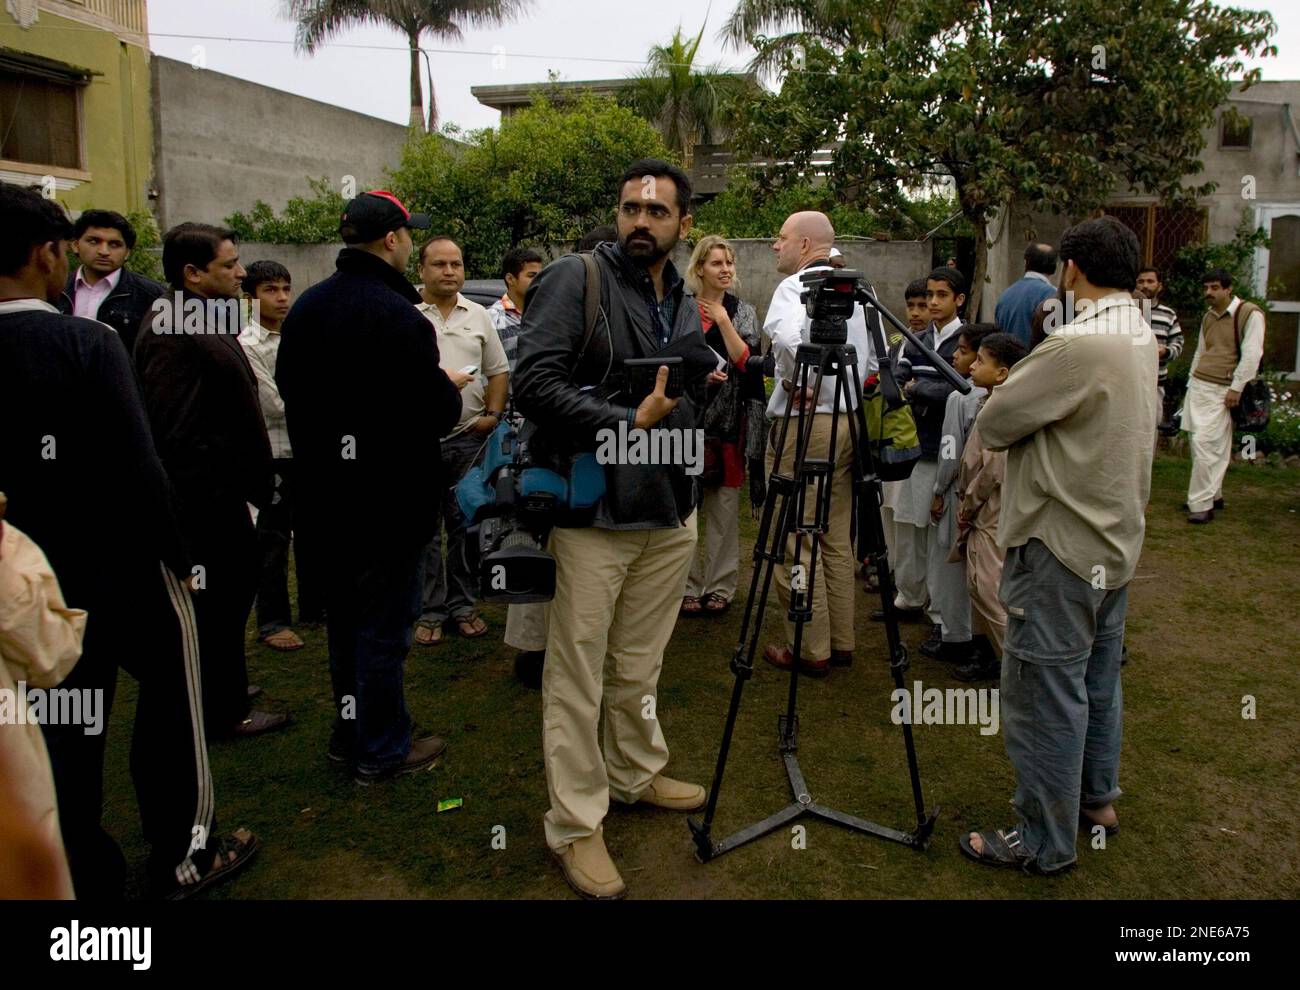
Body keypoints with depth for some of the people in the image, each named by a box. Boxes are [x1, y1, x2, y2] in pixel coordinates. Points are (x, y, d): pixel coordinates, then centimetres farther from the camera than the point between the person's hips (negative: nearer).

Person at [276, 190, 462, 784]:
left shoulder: (306, 307, 4)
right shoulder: (395, 315, -22)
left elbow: (290, 387, 13)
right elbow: (437, 413, -22)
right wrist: (450, 388, -2)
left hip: (325, 495, 8)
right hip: (389, 500, -8)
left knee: (344, 618, 20)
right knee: (384, 625, 5)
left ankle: (349, 733, 34)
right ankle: (382, 750, 18)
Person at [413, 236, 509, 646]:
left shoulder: (478, 315, 12)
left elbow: (498, 371, 15)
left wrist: (493, 415, 2)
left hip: (468, 436, 3)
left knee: (467, 526, 9)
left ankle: (463, 605, 21)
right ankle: (429, 610, 13)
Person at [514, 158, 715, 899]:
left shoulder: (685, 303, 15)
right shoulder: (575, 280, -7)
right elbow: (535, 381, -18)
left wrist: (706, 380, 3)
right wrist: (626, 421, -20)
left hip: (670, 511, 7)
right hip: (594, 510, -6)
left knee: (641, 665, 18)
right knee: (578, 673, 1)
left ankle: (638, 774, 37)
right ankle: (576, 825, 13)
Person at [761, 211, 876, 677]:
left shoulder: (794, 287, -10)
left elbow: (787, 337, -30)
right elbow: (873, 358, 19)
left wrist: (801, 385, -16)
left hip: (803, 425, -8)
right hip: (846, 421, 8)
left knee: (796, 543, 0)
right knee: (837, 540, 13)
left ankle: (810, 649, 5)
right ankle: (840, 641, 20)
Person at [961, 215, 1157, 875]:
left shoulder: (1078, 347, -23)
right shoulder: (1142, 339, 8)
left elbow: (993, 425, -16)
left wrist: (1011, 390, 4)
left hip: (1061, 548, -10)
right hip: (1116, 541, 10)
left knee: (1045, 696, 1)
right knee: (1098, 679, 22)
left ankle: (1044, 842, 13)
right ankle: (1096, 798, 38)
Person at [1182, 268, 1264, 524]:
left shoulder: (1249, 314, -7)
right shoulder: (1209, 317, 16)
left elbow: (1252, 354, -12)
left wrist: (1236, 388, -15)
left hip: (1222, 390, -7)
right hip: (1198, 385, 7)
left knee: (1205, 444, -15)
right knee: (1199, 443, 8)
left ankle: (1201, 505, -12)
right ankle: (1213, 494, 21)